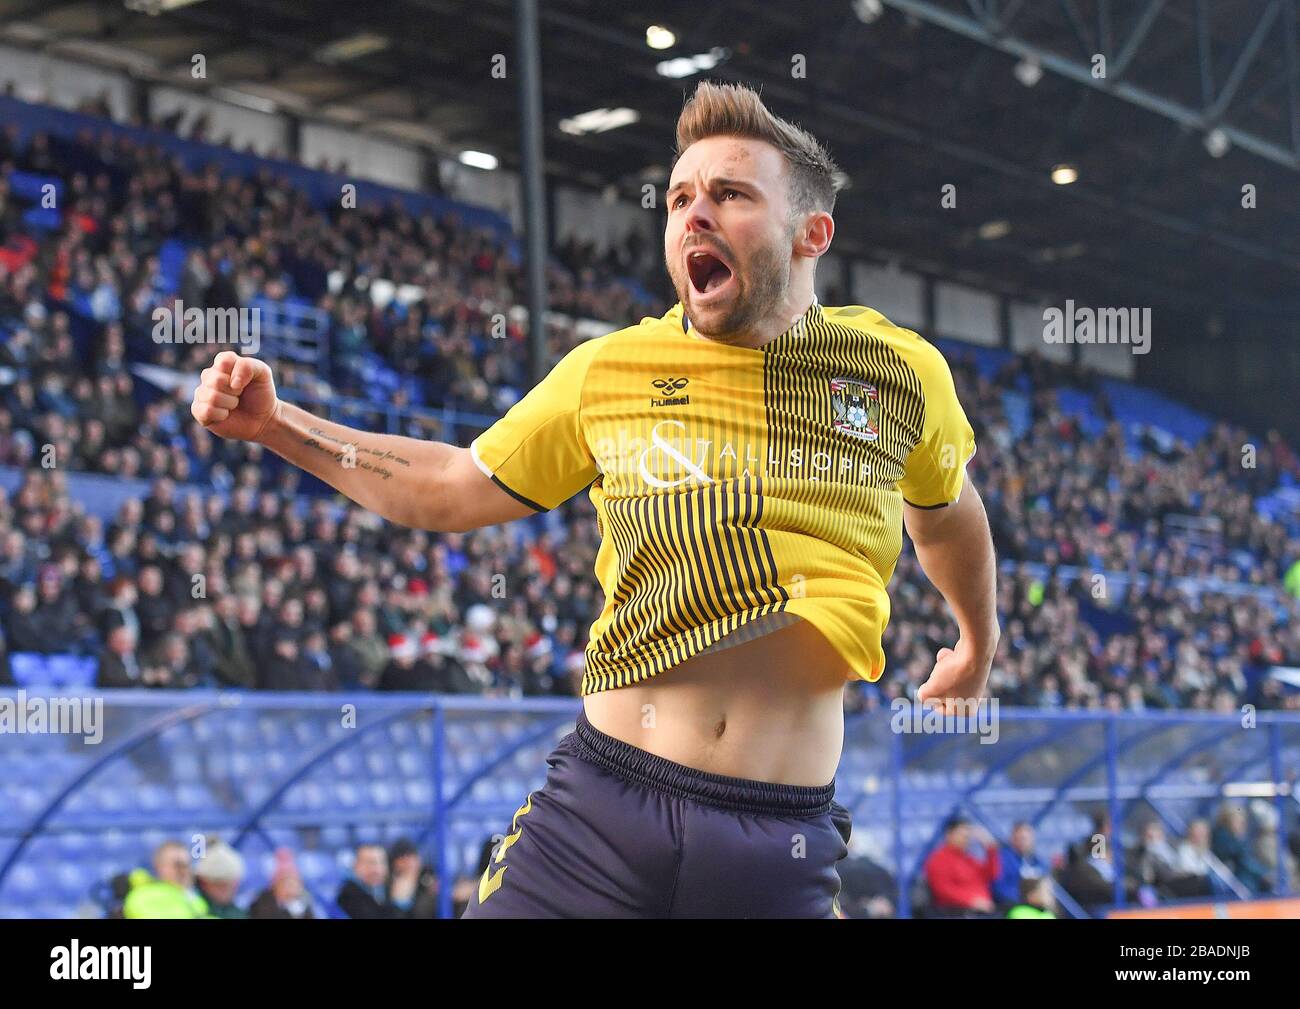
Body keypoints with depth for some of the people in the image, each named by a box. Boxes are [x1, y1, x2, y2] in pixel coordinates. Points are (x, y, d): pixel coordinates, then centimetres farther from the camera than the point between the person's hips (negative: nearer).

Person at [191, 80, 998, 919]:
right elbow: (452, 489, 15)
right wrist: (276, 423, 6)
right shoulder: (609, 371, 4)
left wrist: (980, 641, 41)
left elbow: (946, 509, 25)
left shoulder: (901, 372, 4)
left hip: (784, 843, 0)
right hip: (604, 802, 0)